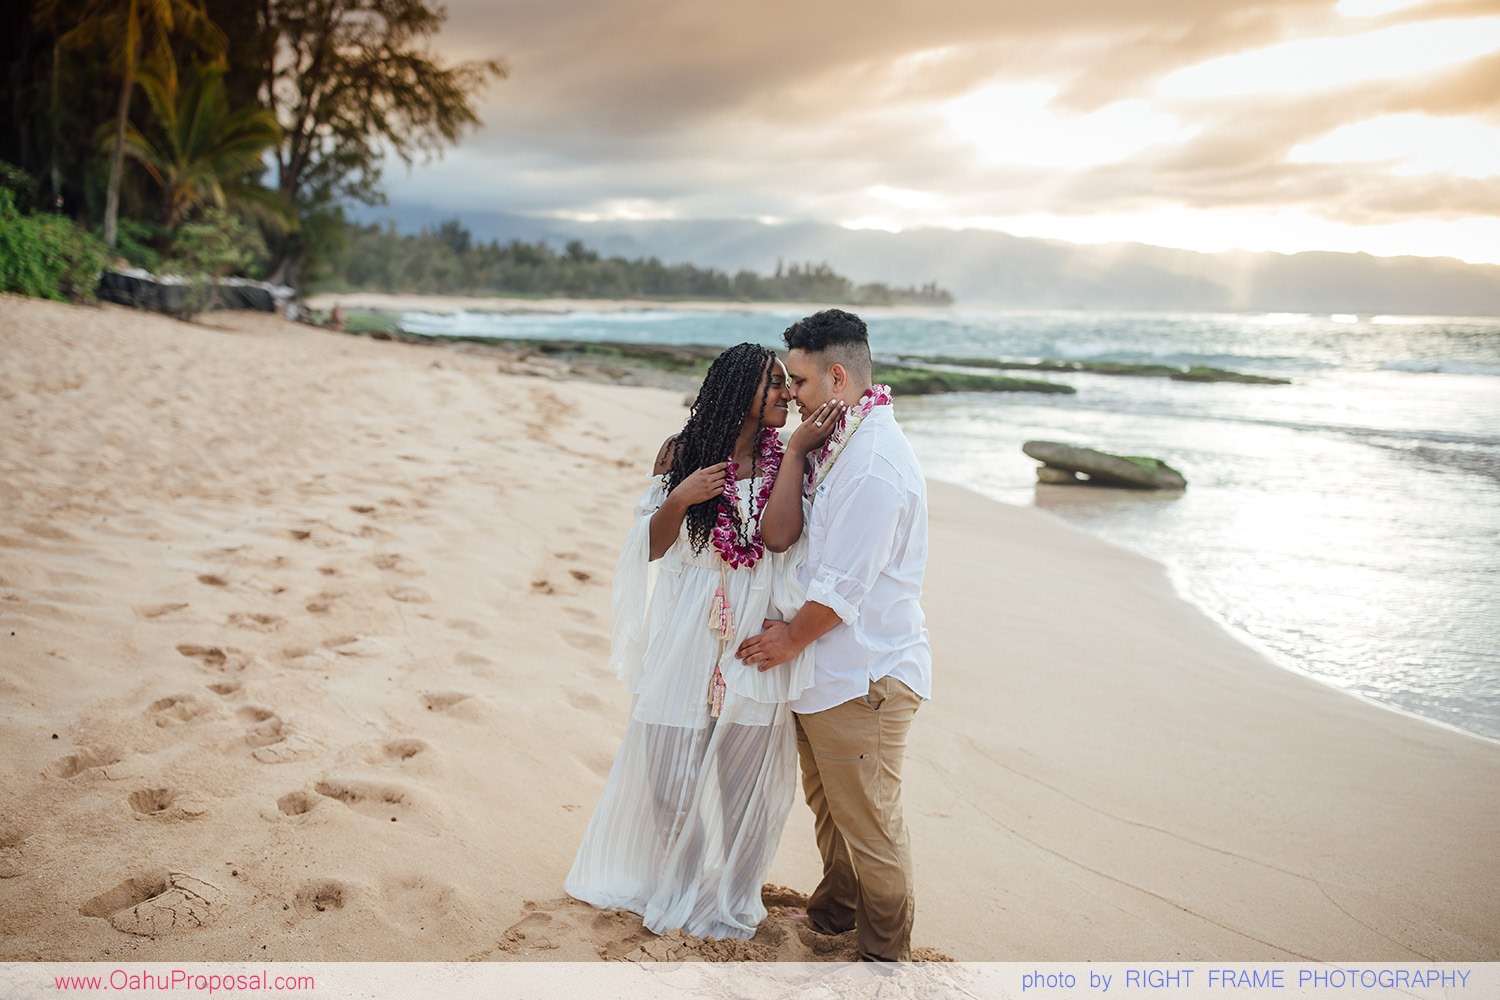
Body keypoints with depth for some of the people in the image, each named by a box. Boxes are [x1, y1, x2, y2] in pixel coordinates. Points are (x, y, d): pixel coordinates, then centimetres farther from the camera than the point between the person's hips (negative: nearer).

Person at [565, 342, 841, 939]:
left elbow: (783, 533, -17)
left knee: (741, 768, 8)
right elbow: (652, 548, 4)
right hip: (688, 633, 0)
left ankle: (724, 896, 29)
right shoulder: (682, 454, 1)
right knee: (666, 763, 8)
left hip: (757, 635, 0)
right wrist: (678, 499, -14)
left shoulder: (783, 460, 1)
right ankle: (662, 877, 34)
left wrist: (797, 452, -18)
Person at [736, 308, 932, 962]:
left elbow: (843, 587, -22)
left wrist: (792, 639, -9)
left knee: (868, 823, 4)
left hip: (863, 676, -10)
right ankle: (832, 914, 43)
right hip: (824, 666, 10)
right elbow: (792, 536, 21)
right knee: (826, 804, 24)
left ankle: (885, 954, 21)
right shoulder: (837, 442, 9)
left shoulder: (874, 462, -24)